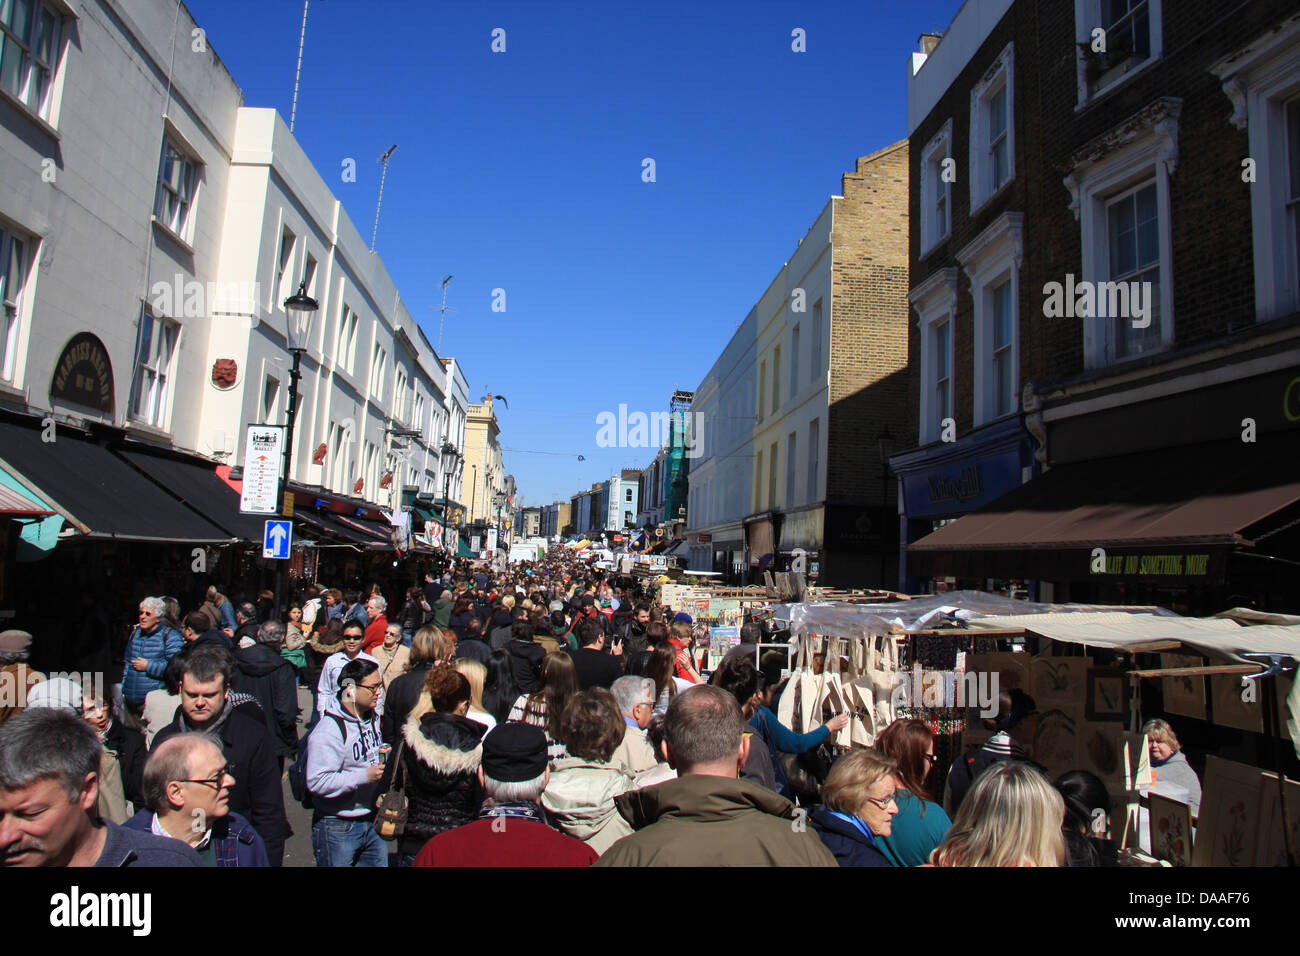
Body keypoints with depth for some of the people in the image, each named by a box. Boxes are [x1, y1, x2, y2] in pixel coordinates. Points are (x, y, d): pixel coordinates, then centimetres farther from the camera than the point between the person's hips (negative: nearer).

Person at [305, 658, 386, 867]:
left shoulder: (372, 717, 8)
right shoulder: (329, 730, -20)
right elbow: (317, 782, -27)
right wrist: (364, 776, -28)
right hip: (337, 829, -7)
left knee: (380, 861, 12)